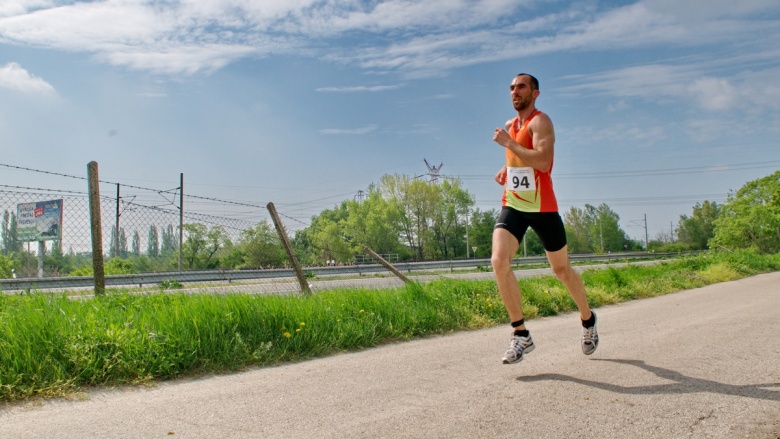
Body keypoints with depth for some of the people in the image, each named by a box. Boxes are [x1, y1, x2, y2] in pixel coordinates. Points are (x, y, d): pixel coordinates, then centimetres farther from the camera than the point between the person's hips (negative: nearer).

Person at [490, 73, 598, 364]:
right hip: (512, 205, 6)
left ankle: (588, 320, 36)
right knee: (499, 261, -18)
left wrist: (508, 143, -22)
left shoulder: (540, 121, -10)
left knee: (561, 270, 9)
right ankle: (521, 334, -10)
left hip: (542, 207, -6)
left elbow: (543, 162, -27)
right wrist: (506, 170, 13)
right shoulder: (510, 125, 15)